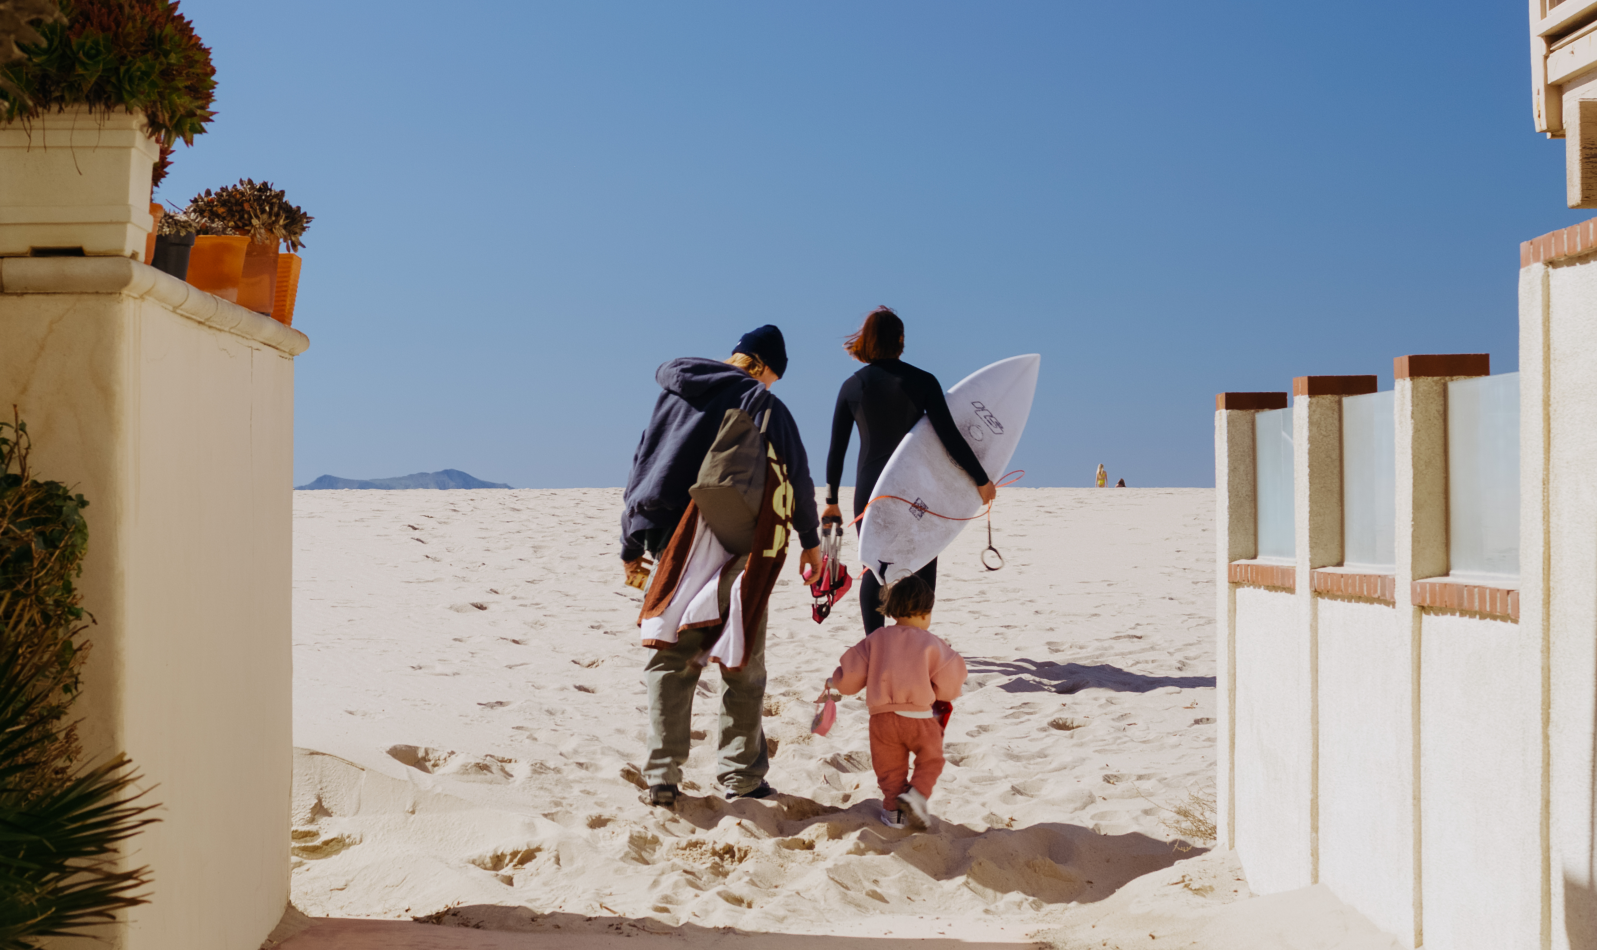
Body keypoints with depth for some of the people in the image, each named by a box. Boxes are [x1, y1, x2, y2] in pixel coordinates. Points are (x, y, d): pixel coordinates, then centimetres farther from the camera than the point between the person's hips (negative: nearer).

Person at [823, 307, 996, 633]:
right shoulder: (922, 381, -5)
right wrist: (982, 479, -2)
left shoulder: (852, 386, 1)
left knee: (874, 569, 9)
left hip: (870, 488, 1)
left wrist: (832, 500, 11)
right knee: (922, 570, 11)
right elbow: (950, 436, -10)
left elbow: (837, 450, 3)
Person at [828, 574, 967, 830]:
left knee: (889, 767, 16)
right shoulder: (932, 644, -3)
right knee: (930, 760, 15)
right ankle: (916, 793, -5)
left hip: (882, 717, 2)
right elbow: (948, 687, 0)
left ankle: (893, 809, 10)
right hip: (919, 717, -2)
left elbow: (851, 676, 4)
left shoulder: (876, 639, 3)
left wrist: (834, 682, 25)